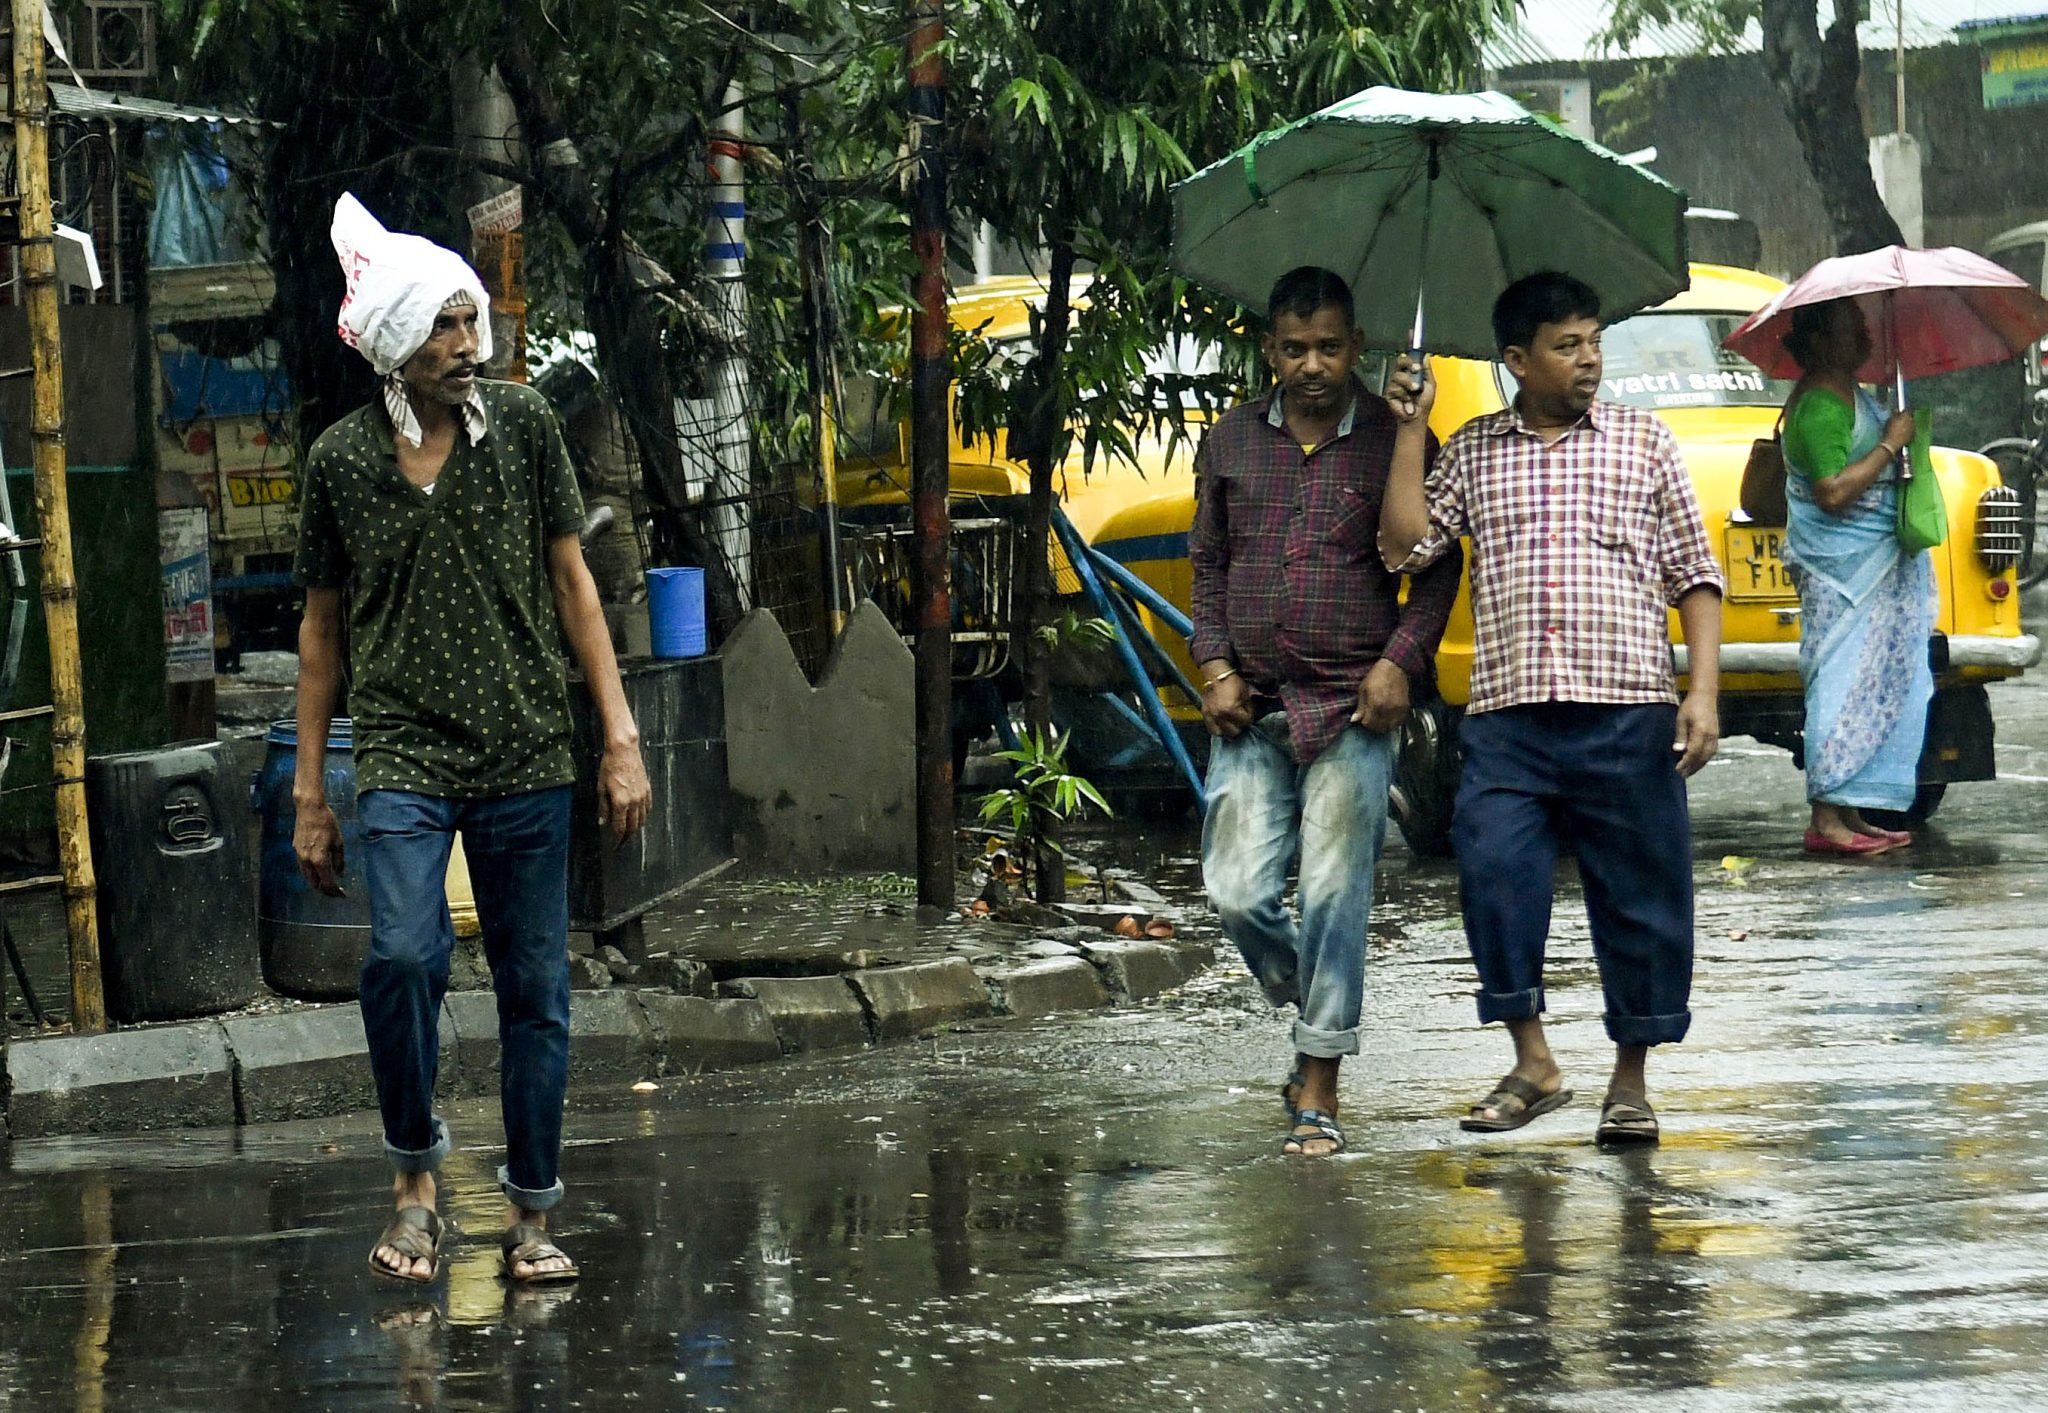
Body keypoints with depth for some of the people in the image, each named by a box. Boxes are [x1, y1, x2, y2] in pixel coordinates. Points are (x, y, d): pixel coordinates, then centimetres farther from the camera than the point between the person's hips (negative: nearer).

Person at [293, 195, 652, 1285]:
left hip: (526, 757, 1)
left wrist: (620, 737, 0)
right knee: (403, 957, -22)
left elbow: (571, 584, 6)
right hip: (403, 755, -1)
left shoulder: (521, 427, 2)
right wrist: (309, 791, 9)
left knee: (535, 990, 3)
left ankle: (530, 1215, 16)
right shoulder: (341, 460, 2)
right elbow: (322, 627, 10)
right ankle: (414, 1176, -1)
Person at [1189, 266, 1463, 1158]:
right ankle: (1316, 1011, 24)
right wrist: (1215, 666, 4)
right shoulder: (1231, 442, 10)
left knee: (1334, 894, -5)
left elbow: (1439, 565, 5)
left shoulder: (1395, 440, 2)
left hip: (1354, 710, -3)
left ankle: (1319, 1086, 2)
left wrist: (1400, 659, -8)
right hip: (1251, 708, 3)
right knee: (1238, 893, -4)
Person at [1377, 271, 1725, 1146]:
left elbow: (1695, 575, 9)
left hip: (1627, 713, 0)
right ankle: (1533, 1062, -1)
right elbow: (1405, 546, 4)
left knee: (1639, 894, 1)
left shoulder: (1643, 442, 10)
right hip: (1508, 715, 1)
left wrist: (1704, 691, -2)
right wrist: (1411, 430, 2)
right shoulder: (1473, 451, 14)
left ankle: (1631, 1080, 14)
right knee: (1492, 870, -14)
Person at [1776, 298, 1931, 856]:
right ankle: (1827, 819, -10)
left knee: (1873, 685, 10)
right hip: (1843, 571, -10)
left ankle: (1850, 815, 12)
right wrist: (1891, 444, -20)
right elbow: (1834, 491, -26)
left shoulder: (1849, 394, 15)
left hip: (1877, 568, 10)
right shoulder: (1819, 406, -17)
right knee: (1846, 684, -11)